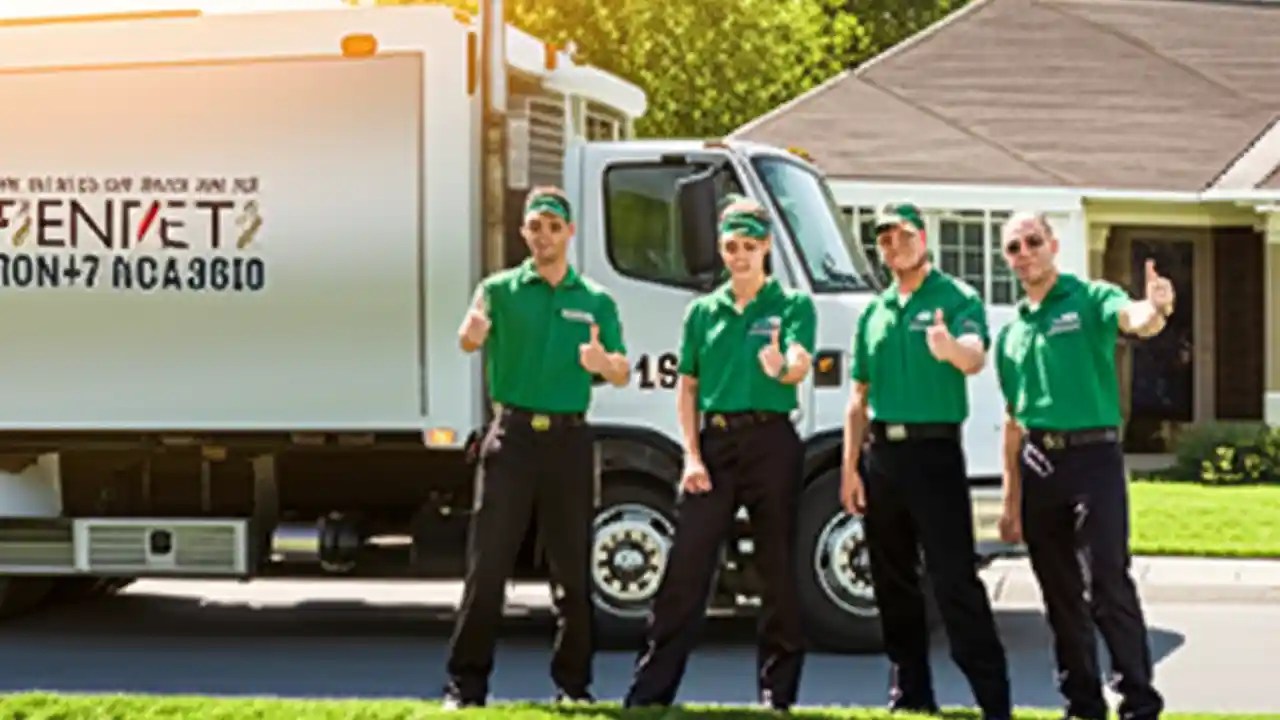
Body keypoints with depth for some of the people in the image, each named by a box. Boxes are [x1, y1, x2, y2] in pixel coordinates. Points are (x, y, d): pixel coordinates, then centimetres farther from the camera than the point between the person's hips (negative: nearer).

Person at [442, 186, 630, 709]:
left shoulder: (596, 302, 9)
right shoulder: (500, 289, 3)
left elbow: (622, 373, 3)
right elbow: (469, 341, -13)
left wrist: (603, 362, -21)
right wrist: (472, 332, -38)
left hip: (569, 439, 2)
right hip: (512, 435, -2)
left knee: (574, 569, 7)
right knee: (488, 565, -3)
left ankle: (574, 682, 17)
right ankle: (466, 683, 2)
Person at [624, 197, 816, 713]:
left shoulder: (793, 305, 2)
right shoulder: (702, 311, 12)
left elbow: (798, 367, -14)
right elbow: (687, 388, 13)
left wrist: (783, 366, -39)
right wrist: (691, 455, 1)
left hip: (771, 442, -2)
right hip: (714, 442, 2)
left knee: (778, 570, 3)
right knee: (685, 568, -1)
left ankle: (778, 693, 12)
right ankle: (649, 692, 0)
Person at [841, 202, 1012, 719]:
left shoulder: (956, 298, -3)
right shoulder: (873, 313, 14)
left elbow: (975, 358, -23)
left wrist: (951, 348, -47)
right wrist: (850, 467, 8)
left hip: (934, 450, -6)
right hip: (881, 454, 6)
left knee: (955, 581, -11)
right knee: (893, 582, 11)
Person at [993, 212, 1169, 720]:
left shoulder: (1090, 299, -2)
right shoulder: (1011, 333, 15)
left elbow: (1135, 321, -26)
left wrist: (1156, 309, -50)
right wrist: (1011, 500, 15)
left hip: (1093, 456, -6)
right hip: (1038, 464, 6)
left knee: (1108, 588, -11)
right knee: (1060, 596, 10)